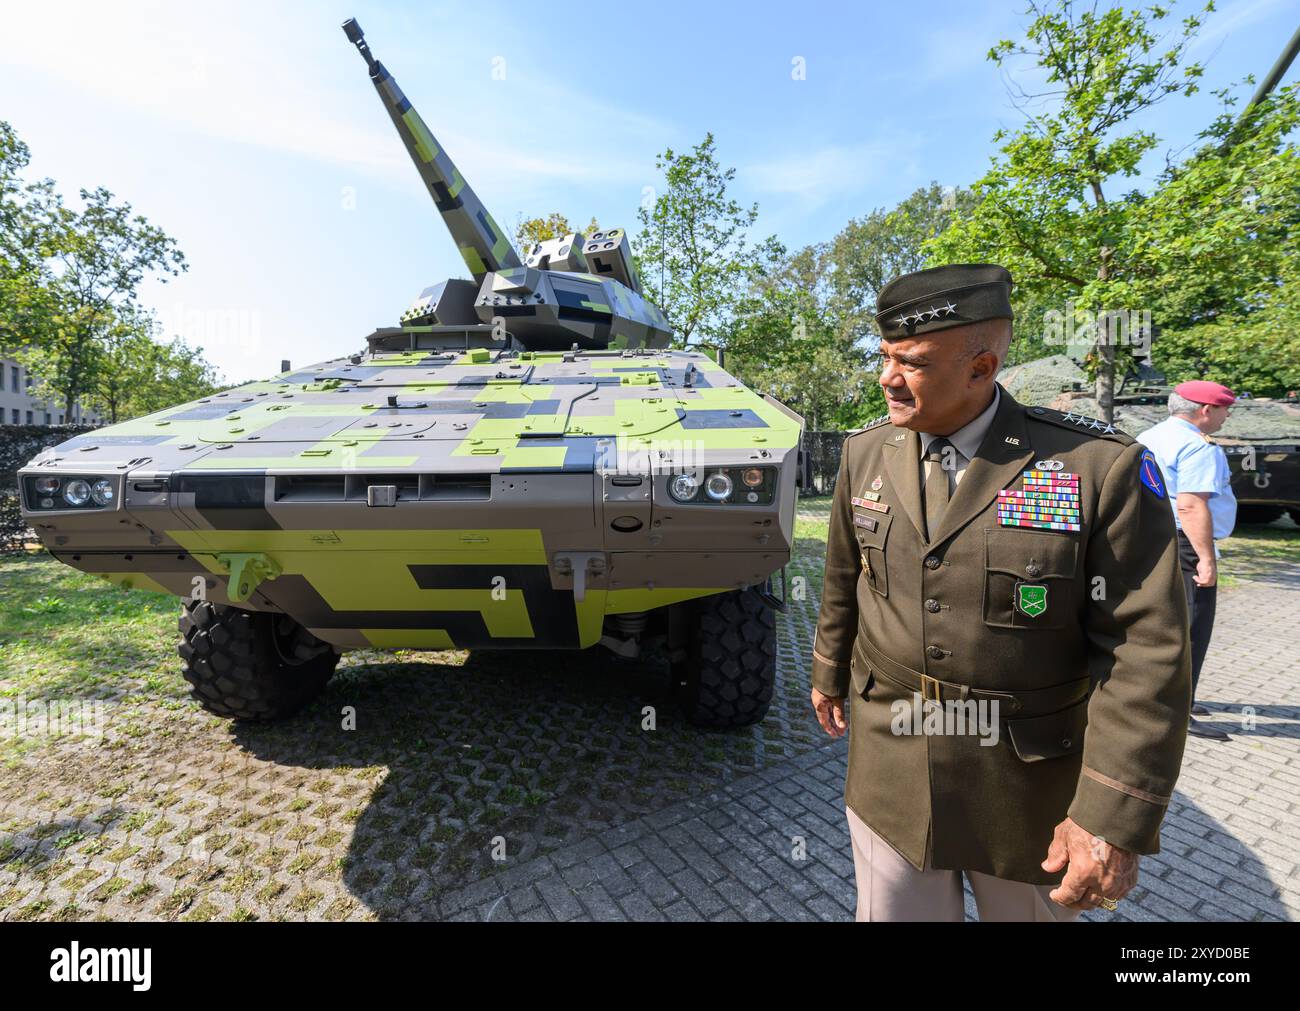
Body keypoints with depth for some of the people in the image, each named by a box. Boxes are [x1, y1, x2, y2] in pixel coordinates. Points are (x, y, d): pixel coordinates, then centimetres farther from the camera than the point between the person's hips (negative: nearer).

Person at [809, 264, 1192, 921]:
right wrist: (829, 674, 17)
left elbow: (1145, 651, -15)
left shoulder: (1101, 468, -16)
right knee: (893, 910, 17)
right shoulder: (866, 454, -4)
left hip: (1029, 788, -2)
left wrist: (1115, 820, -16)